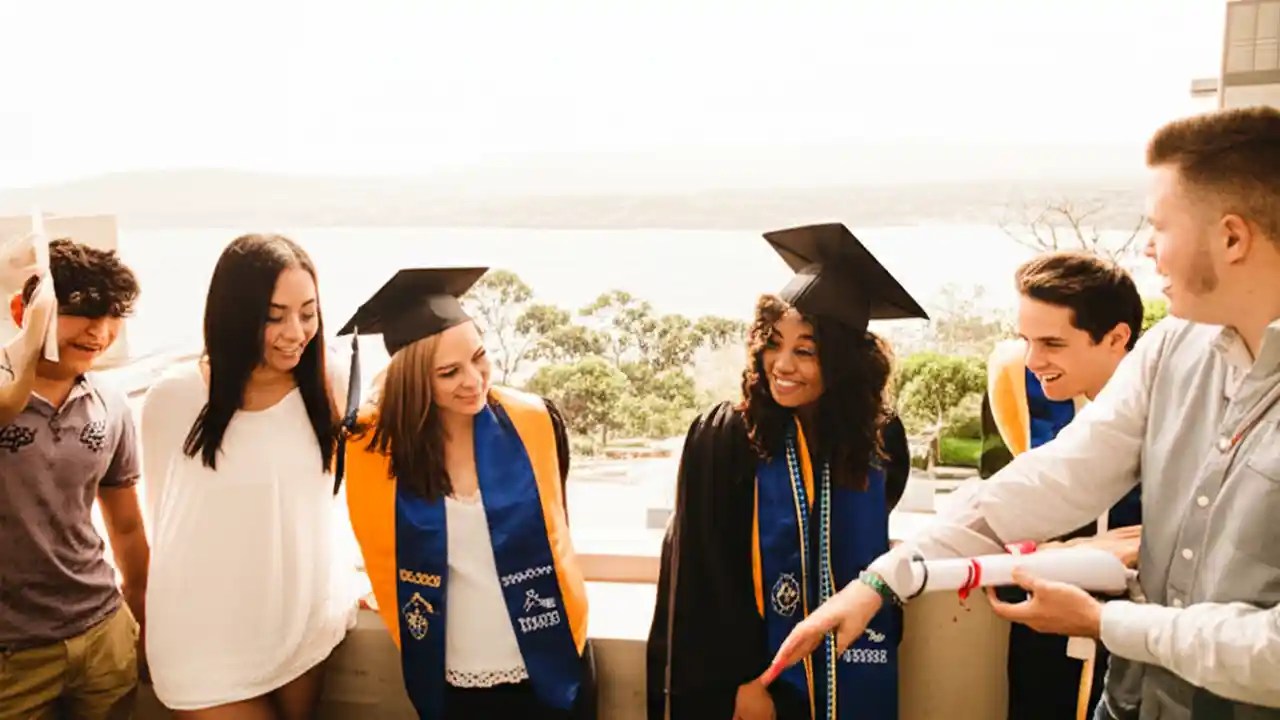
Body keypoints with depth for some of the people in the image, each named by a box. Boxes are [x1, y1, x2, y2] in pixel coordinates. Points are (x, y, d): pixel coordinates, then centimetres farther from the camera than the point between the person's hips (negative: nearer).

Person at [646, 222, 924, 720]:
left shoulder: (880, 436, -6)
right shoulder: (722, 437, -17)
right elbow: (707, 575, -13)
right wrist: (743, 679, -12)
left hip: (851, 679, 3)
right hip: (752, 675, -3)